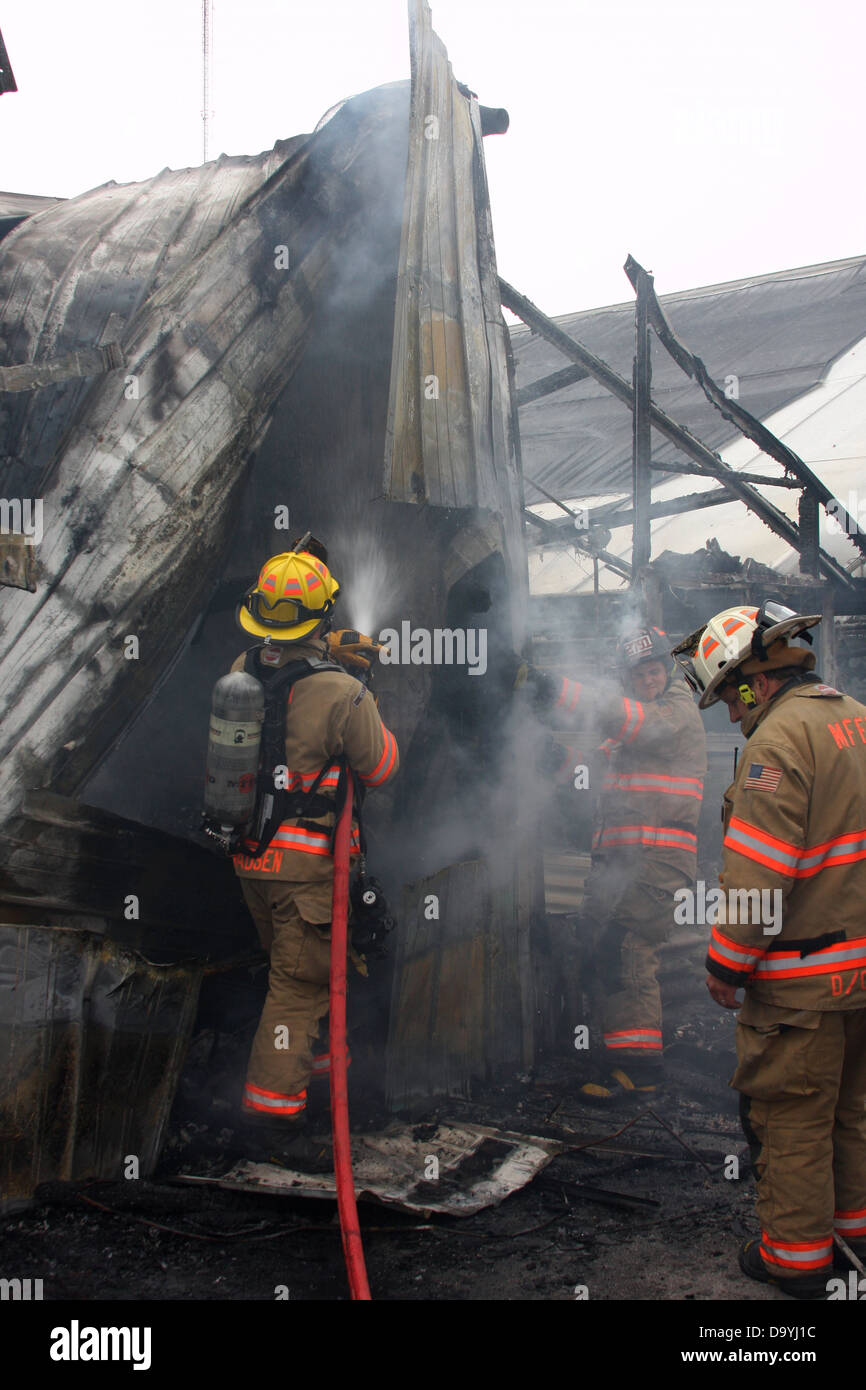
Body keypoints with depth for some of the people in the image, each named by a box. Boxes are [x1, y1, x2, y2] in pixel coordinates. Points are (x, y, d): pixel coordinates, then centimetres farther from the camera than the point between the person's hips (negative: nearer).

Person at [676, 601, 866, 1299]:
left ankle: (797, 1254, 16)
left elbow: (756, 874, -23)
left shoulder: (781, 736, -19)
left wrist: (725, 963, -13)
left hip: (802, 978, -9)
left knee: (791, 1113, 5)